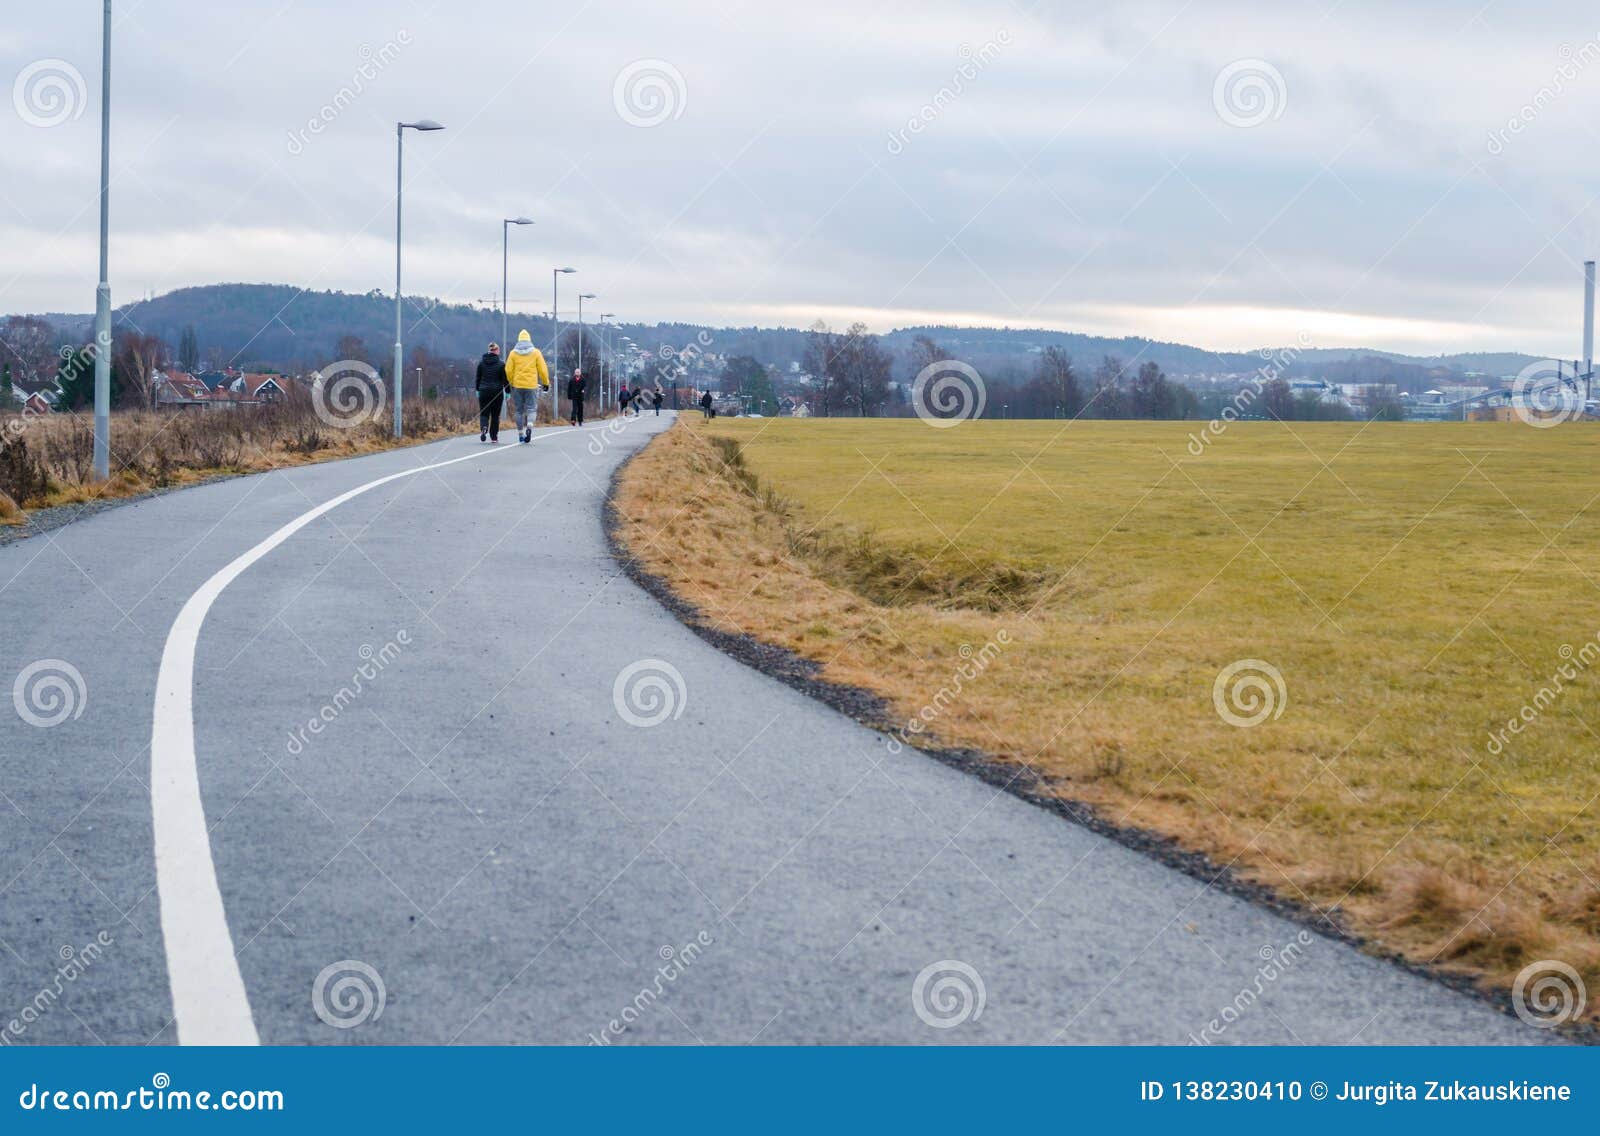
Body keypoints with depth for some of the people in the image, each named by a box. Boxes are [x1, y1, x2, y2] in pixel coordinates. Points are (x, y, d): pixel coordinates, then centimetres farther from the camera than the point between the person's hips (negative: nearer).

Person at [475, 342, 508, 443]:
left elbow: (478, 378, 9)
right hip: (497, 392, -2)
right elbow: (505, 379, -4)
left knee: (484, 413, 7)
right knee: (495, 415, 7)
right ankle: (494, 437, 9)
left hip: (484, 391, 2)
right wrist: (507, 392, 4)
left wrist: (478, 390, 18)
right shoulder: (501, 364, -6)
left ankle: (483, 427, -24)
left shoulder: (481, 362, 3)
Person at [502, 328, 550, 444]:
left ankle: (521, 434, 10)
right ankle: (530, 425, -25)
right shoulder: (536, 352, 1)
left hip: (517, 385, 1)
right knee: (531, 408, 3)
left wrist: (511, 382, 15)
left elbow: (508, 370, 0)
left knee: (519, 411, 9)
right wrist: (546, 383, 11)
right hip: (532, 385, -1)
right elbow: (542, 369, 0)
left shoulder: (513, 353, 3)